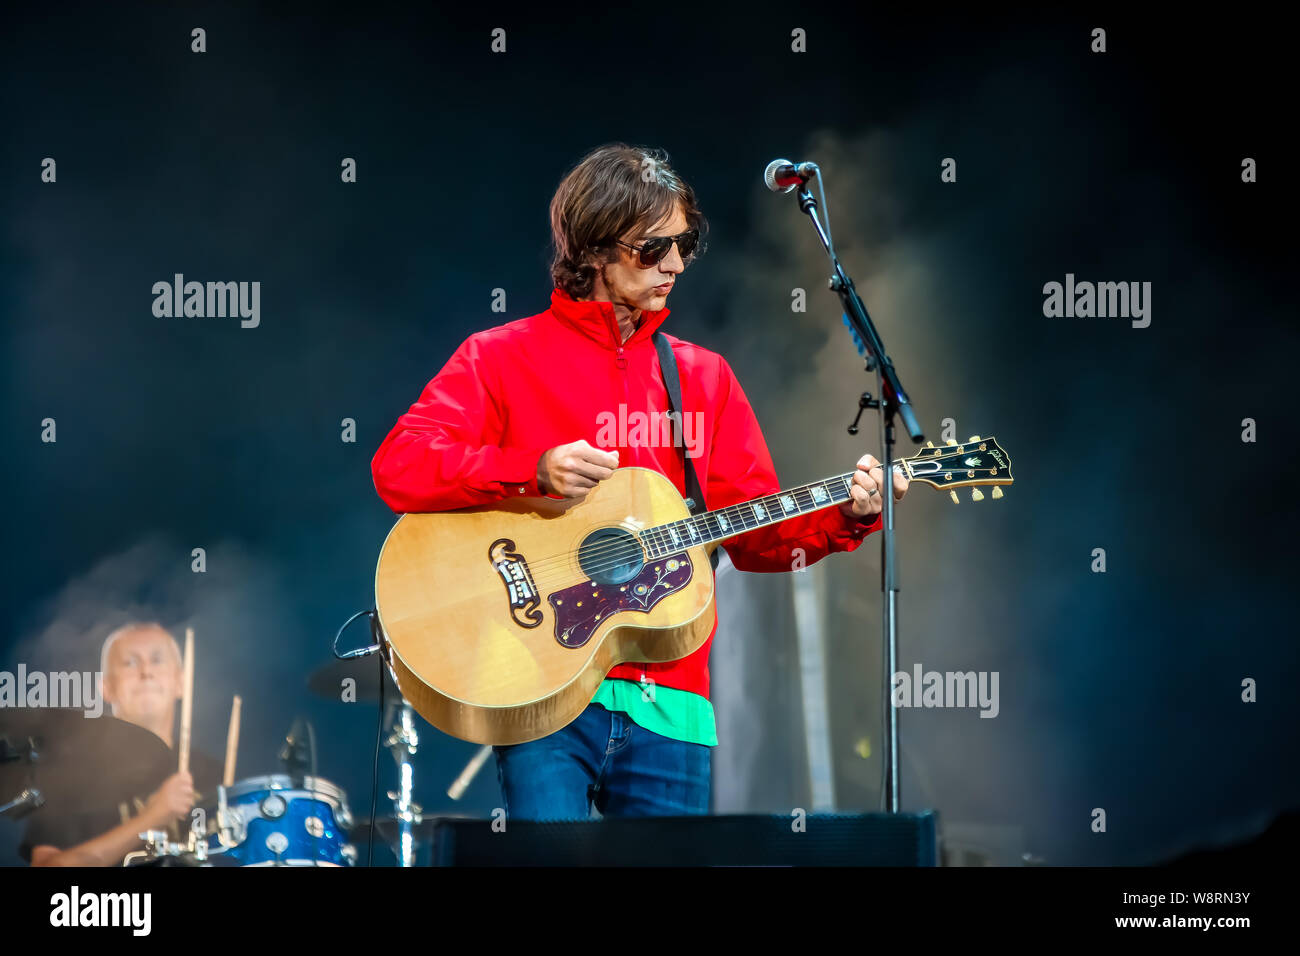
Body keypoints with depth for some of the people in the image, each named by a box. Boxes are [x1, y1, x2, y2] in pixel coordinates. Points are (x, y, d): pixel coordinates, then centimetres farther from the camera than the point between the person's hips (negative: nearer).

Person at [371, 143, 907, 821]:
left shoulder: (703, 378, 18)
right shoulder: (502, 358, 5)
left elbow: (755, 532, 14)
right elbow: (397, 466, -8)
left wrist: (843, 518, -5)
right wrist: (535, 470, -19)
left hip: (667, 701, 4)